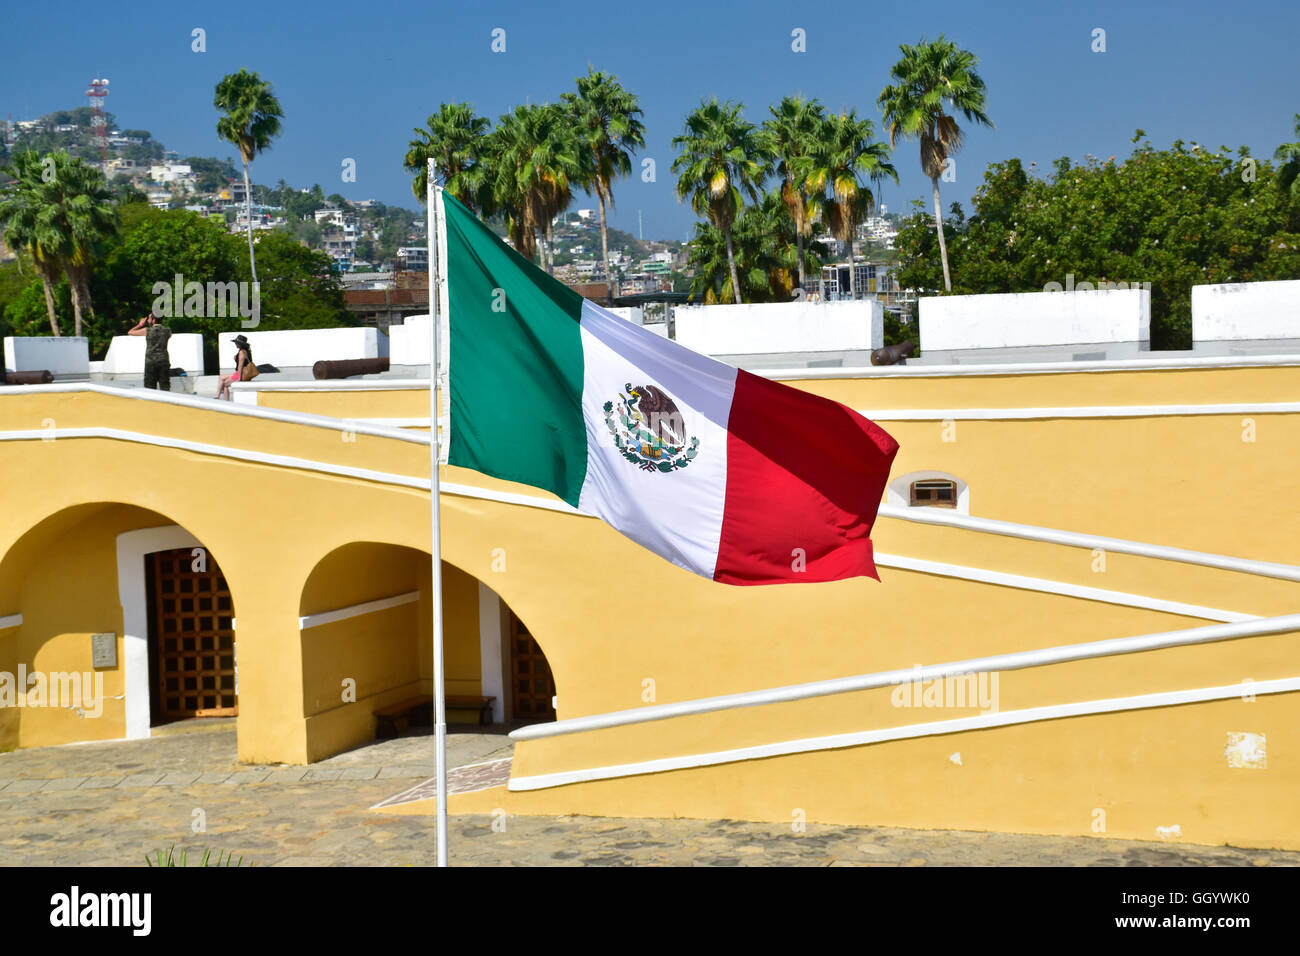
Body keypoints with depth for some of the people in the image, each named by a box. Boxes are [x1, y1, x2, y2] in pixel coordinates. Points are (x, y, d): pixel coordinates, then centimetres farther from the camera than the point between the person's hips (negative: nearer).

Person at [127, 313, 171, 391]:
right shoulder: (167, 330, 3)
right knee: (165, 387, 2)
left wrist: (140, 324, 19)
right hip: (164, 361, 2)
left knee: (150, 387, 2)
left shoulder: (147, 330, -5)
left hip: (151, 362, -2)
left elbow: (130, 332, 6)